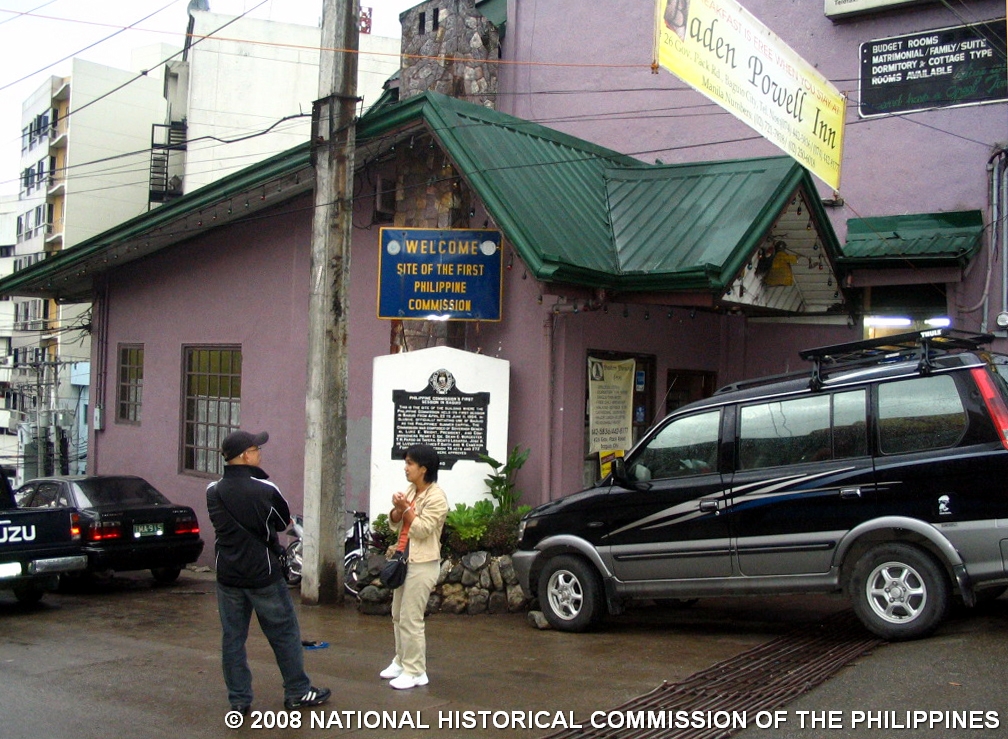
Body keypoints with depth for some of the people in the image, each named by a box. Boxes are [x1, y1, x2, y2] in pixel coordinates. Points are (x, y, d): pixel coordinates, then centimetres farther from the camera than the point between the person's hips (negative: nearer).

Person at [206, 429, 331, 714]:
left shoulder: (213, 492, -1)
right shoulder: (266, 490, -14)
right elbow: (284, 522, 1)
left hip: (228, 576, 4)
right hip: (264, 576, -4)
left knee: (232, 637, 10)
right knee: (285, 634, 9)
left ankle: (239, 699, 15)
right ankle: (298, 692, 18)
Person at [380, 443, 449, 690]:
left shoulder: (436, 498, -15)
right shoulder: (410, 491, 10)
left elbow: (422, 530, -19)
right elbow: (395, 525, 10)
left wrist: (406, 509, -18)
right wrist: (397, 509, -9)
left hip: (423, 564, -9)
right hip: (404, 559, 9)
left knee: (411, 619, -8)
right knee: (398, 615, 16)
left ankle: (415, 671, -1)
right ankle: (401, 661, 28)